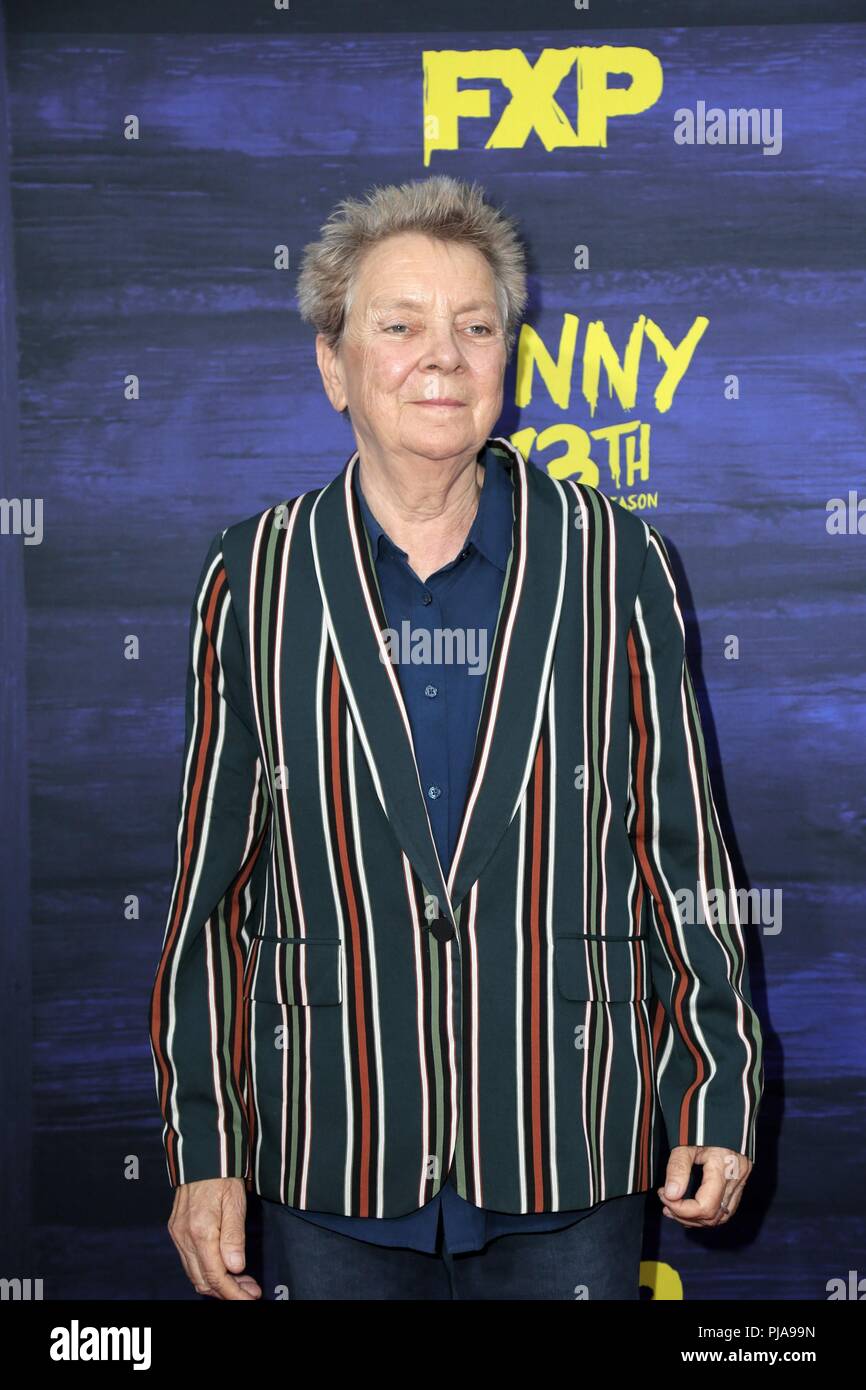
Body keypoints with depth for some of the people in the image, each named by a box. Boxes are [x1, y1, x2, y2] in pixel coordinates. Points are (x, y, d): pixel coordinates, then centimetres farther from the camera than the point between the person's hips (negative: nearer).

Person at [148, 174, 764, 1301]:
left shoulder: (613, 564, -1)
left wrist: (717, 1104, 1)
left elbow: (682, 850, 3)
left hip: (566, 1165, 0)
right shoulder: (253, 580, 1)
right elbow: (211, 889, 3)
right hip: (333, 1170, 1)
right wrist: (202, 1152, 3)